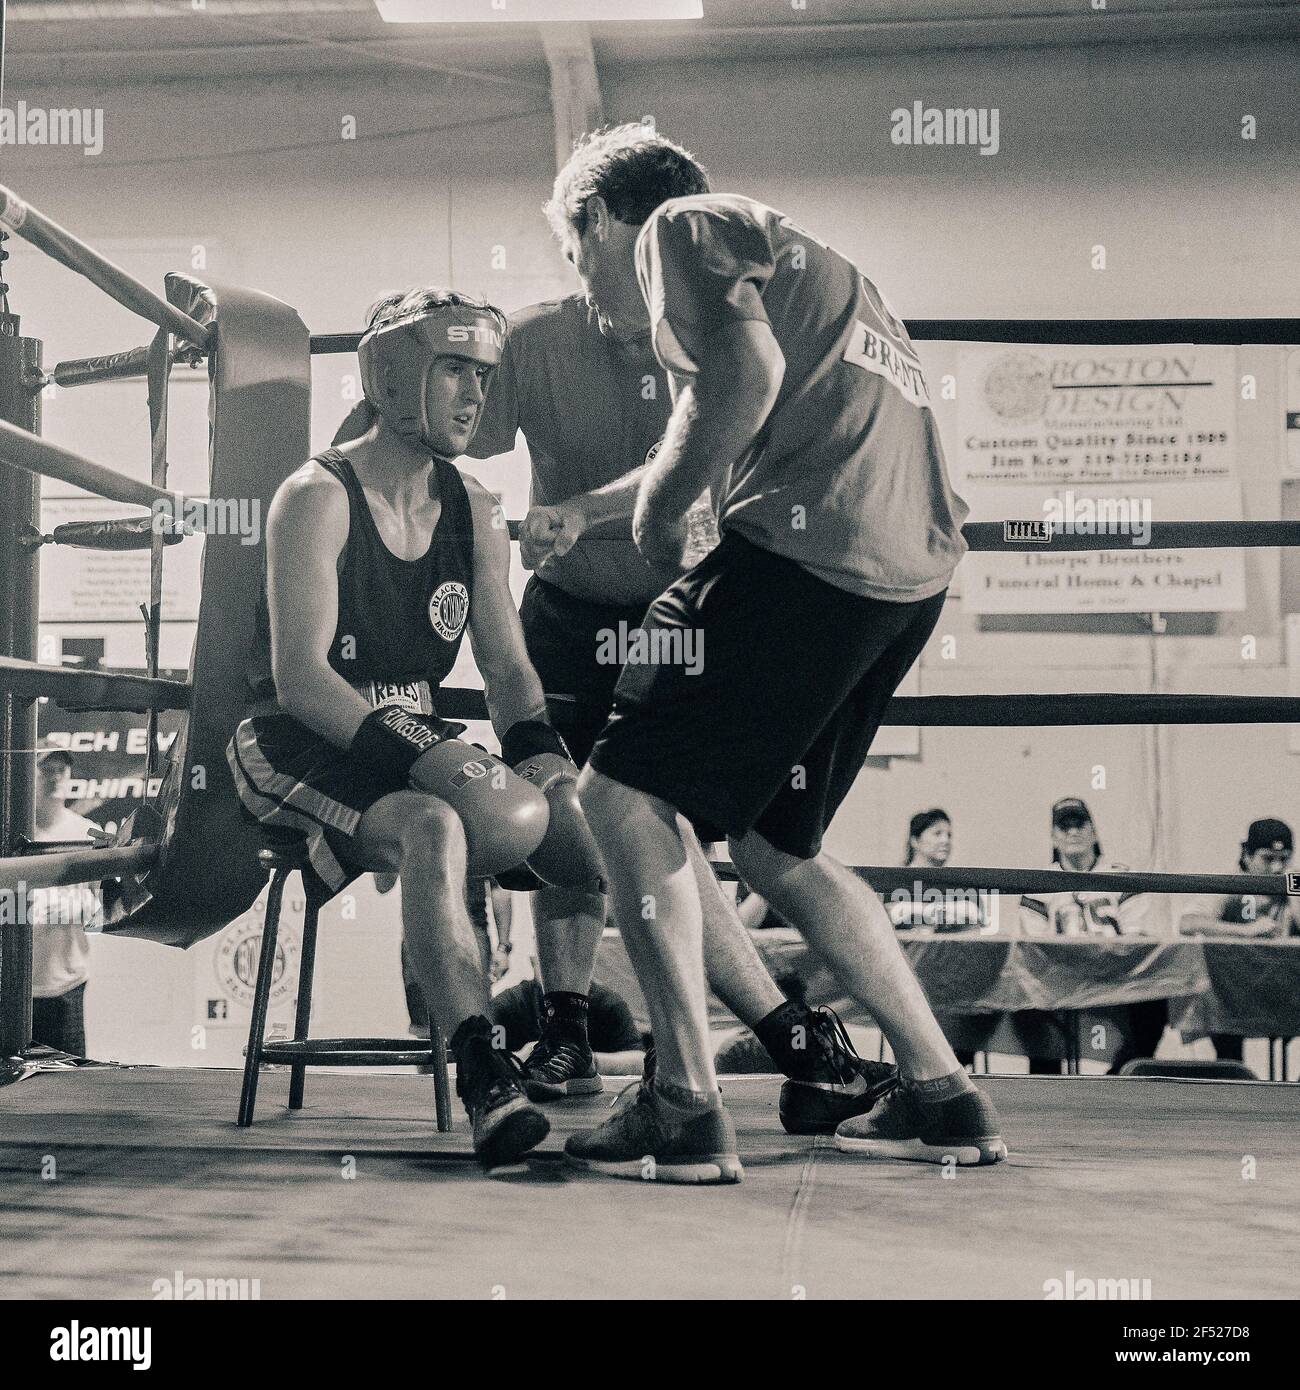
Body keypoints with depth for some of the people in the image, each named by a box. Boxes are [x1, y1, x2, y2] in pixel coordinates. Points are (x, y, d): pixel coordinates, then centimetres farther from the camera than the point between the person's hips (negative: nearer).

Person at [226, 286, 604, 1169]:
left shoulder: (472, 511, 11)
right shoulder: (319, 498, -10)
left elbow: (508, 667, 9)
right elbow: (299, 676, -20)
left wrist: (543, 756, -13)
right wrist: (420, 756, -31)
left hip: (416, 745, 7)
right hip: (298, 751, -7)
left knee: (540, 814, -21)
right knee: (432, 829, -36)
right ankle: (484, 1080, -42)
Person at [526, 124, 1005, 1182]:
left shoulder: (682, 226, 4)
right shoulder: (769, 251, 33)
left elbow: (749, 371, -16)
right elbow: (712, 432, 45)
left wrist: (660, 507, -3)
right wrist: (583, 513, 54)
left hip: (813, 541, -9)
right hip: (909, 558, 9)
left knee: (624, 788, -4)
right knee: (772, 840, 17)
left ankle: (688, 1109, -8)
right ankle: (942, 1094, 18)